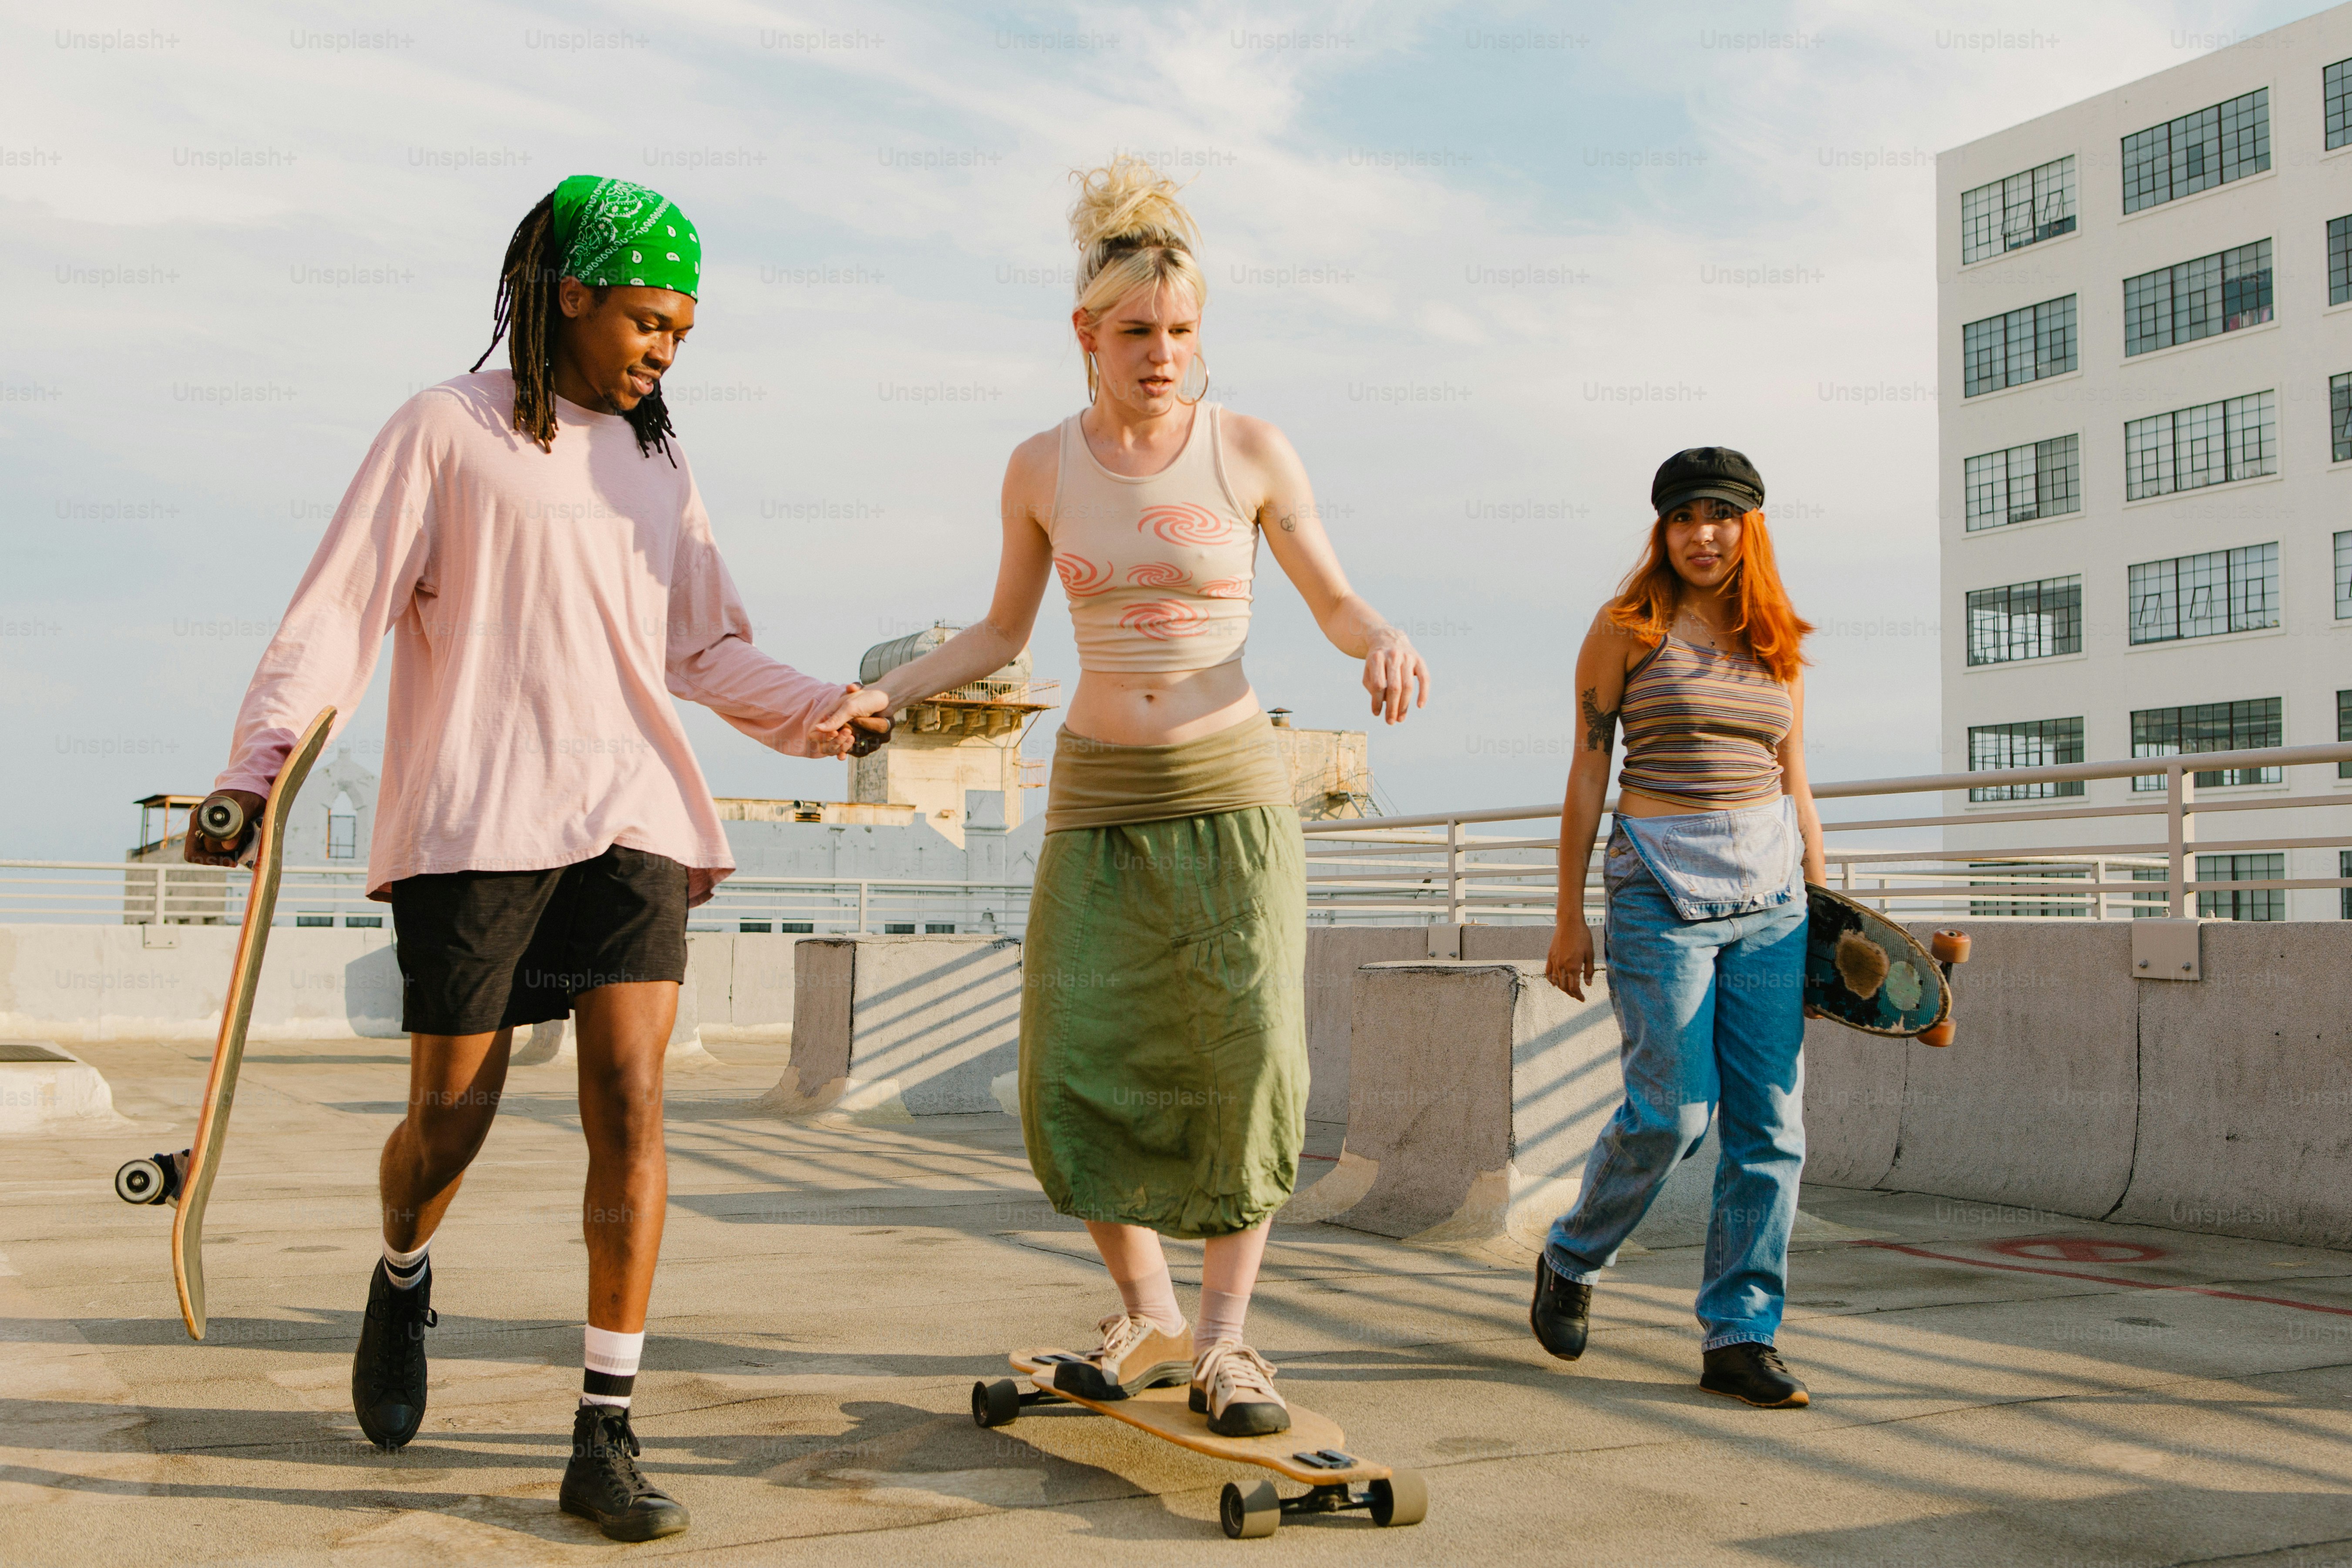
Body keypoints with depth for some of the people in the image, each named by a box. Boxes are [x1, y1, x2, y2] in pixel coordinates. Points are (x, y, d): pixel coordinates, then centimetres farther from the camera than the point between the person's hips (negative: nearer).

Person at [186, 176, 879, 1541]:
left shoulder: (660, 466, 18)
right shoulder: (448, 430, 4)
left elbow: (709, 652, 21)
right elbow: (341, 610, 0)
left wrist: (836, 716, 7)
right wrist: (258, 767, -10)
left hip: (629, 818, 4)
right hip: (473, 820, -3)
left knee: (633, 1106, -8)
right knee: (452, 1119, 1)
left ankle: (606, 1437, -2)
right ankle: (403, 1280, 37)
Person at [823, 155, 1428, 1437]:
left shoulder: (1250, 449, -4)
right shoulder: (1041, 466, 1)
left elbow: (1335, 603, 3)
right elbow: (1003, 631, 12)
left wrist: (1384, 641, -20)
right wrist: (881, 693, -1)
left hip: (1230, 790, -2)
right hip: (1098, 799, 2)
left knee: (1252, 1062, -13)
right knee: (1077, 1074, -3)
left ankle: (1222, 1339, 2)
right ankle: (1146, 1316, 18)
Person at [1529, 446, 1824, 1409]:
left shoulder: (1778, 645, 13)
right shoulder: (1627, 629, 0)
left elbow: (1795, 789, 17)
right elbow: (1588, 771, 0)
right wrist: (1570, 916, -3)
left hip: (1768, 889, 5)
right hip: (1660, 887, -5)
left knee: (1771, 1120, -1)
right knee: (1672, 1110, -9)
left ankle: (1739, 1336, 8)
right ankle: (1571, 1261, 18)